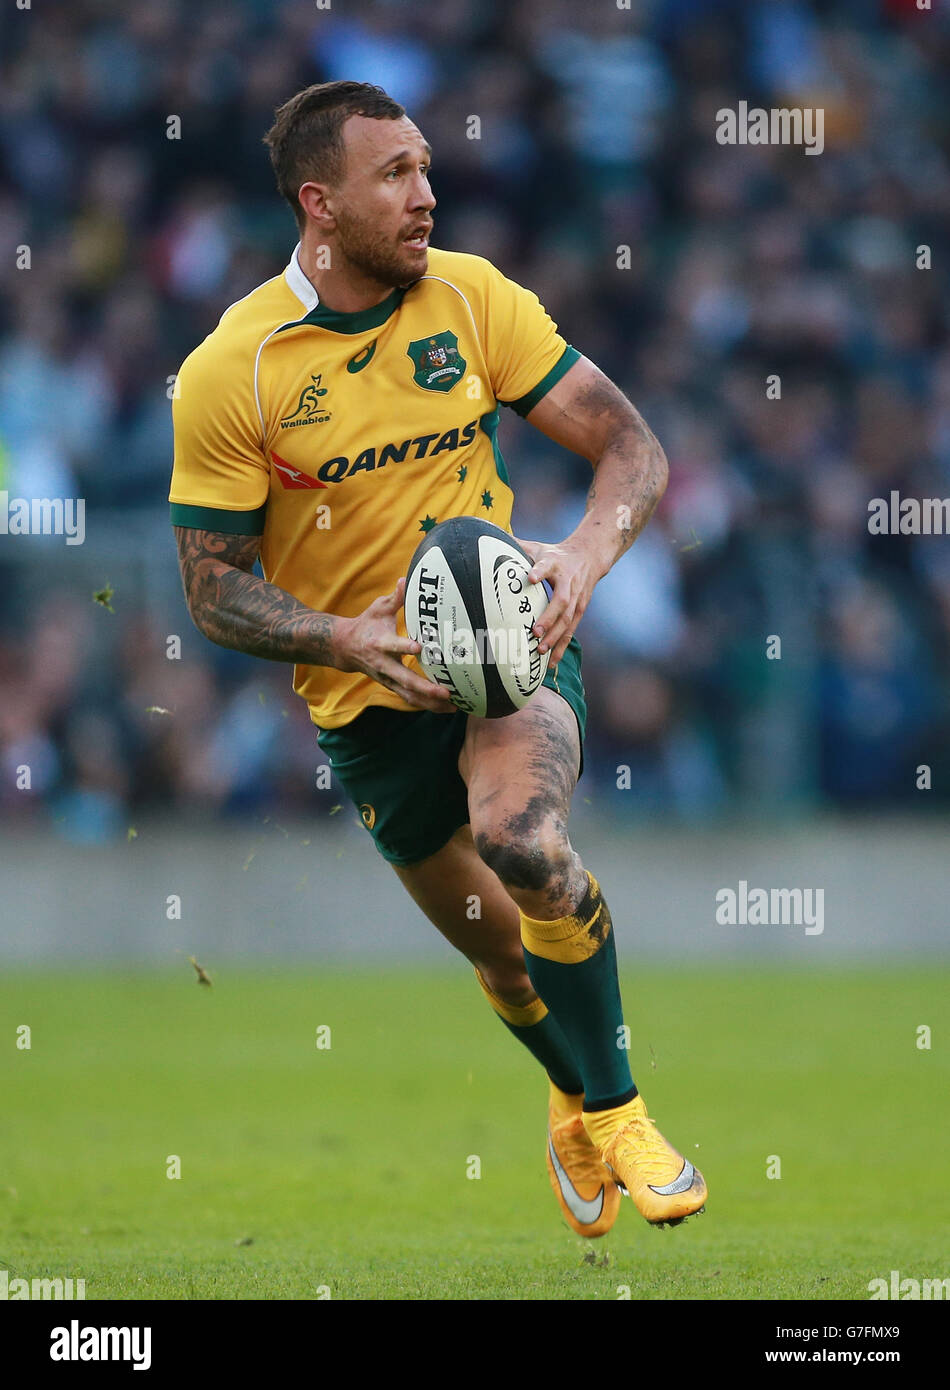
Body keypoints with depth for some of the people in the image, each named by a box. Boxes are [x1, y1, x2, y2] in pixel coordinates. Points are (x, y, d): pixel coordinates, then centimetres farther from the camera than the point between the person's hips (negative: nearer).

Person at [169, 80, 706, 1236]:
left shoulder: (472, 298, -5)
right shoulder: (226, 373, -11)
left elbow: (629, 444, -4)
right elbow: (213, 587, -6)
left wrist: (585, 556, -25)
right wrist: (348, 639, -24)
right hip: (367, 698, 1)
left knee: (520, 838, -31)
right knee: (499, 947, 12)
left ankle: (615, 1109, -13)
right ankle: (574, 1100, 46)